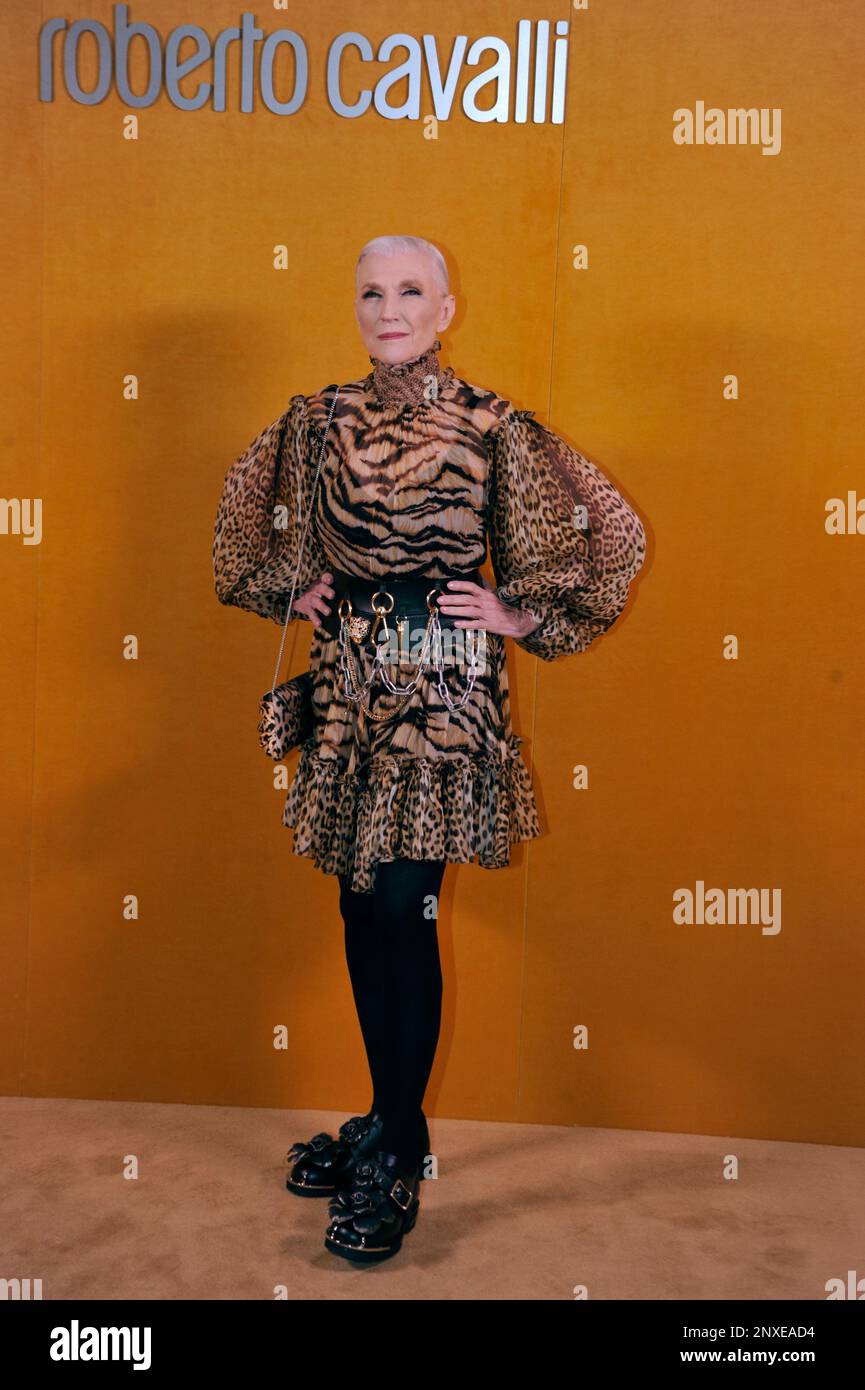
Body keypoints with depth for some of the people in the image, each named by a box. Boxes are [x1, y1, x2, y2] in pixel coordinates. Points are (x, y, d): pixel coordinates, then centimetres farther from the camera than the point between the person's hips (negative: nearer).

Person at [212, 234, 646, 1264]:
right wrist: (293, 589, 14)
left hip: (443, 687, -4)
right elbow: (249, 500, 26)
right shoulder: (318, 422, 7)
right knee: (361, 906, 9)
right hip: (347, 680, 5)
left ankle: (395, 1152, 10)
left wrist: (521, 617, -1)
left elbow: (611, 530, 2)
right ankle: (390, 1119, 27)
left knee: (401, 909, -7)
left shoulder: (491, 427, -3)